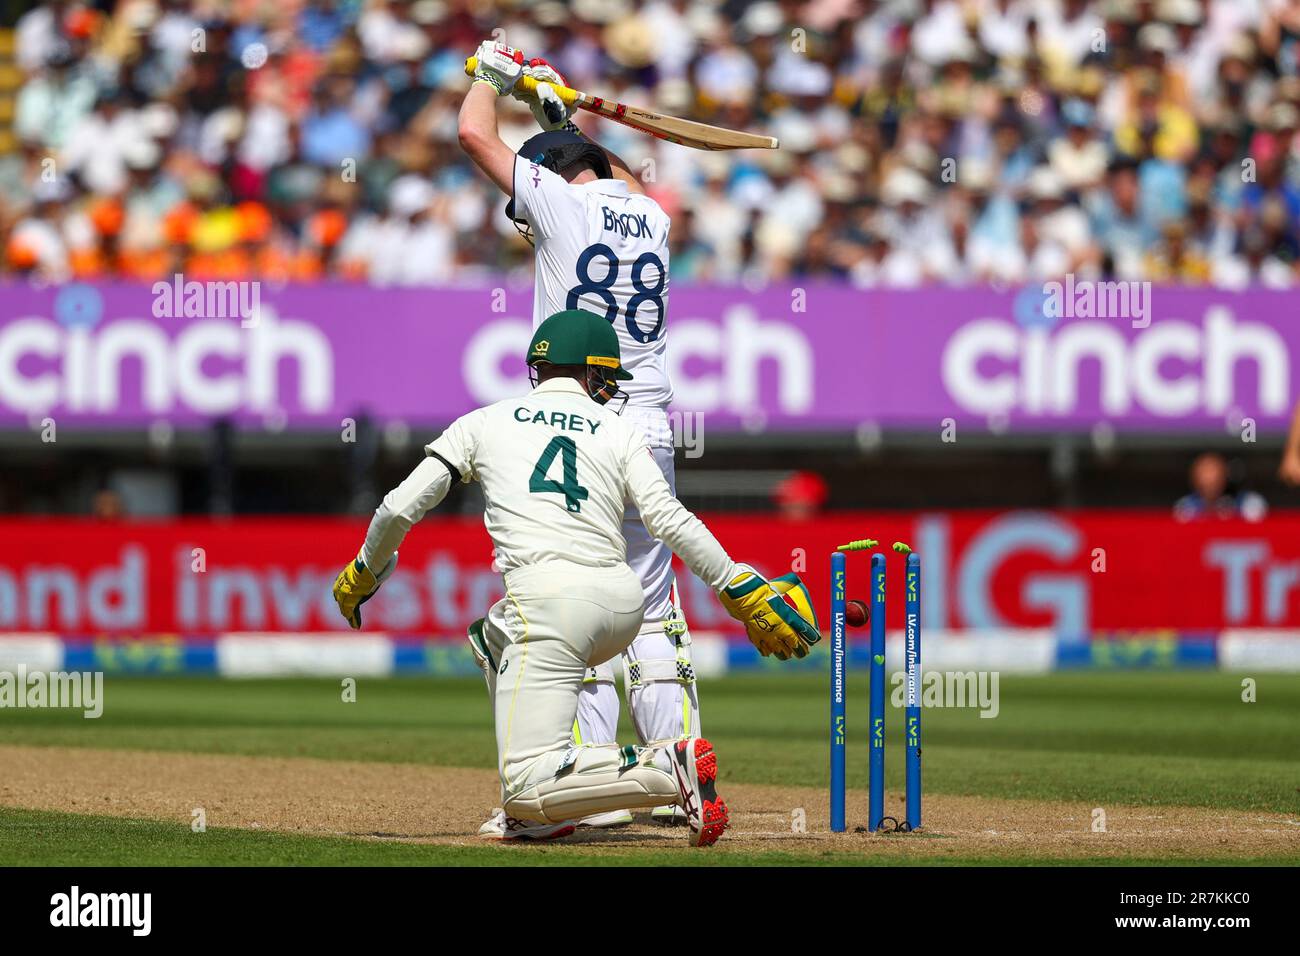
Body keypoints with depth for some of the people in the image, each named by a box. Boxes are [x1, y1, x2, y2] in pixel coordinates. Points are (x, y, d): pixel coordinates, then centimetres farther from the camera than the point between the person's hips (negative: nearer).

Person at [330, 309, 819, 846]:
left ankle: (669, 770, -28)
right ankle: (541, 813, 23)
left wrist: (365, 572, 31)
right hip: (625, 606, 4)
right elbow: (670, 520, 3)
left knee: (527, 789, -8)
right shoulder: (620, 435, 18)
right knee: (495, 636, 36)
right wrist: (743, 592, 3)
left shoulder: (484, 423, 17)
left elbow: (400, 508, 14)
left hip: (548, 597, -4)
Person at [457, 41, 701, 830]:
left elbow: (476, 133, 2)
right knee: (652, 608, 9)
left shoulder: (565, 203, -3)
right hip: (650, 431, 6)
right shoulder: (651, 217, 14)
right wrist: (564, 115, 45)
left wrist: (494, 74, 20)